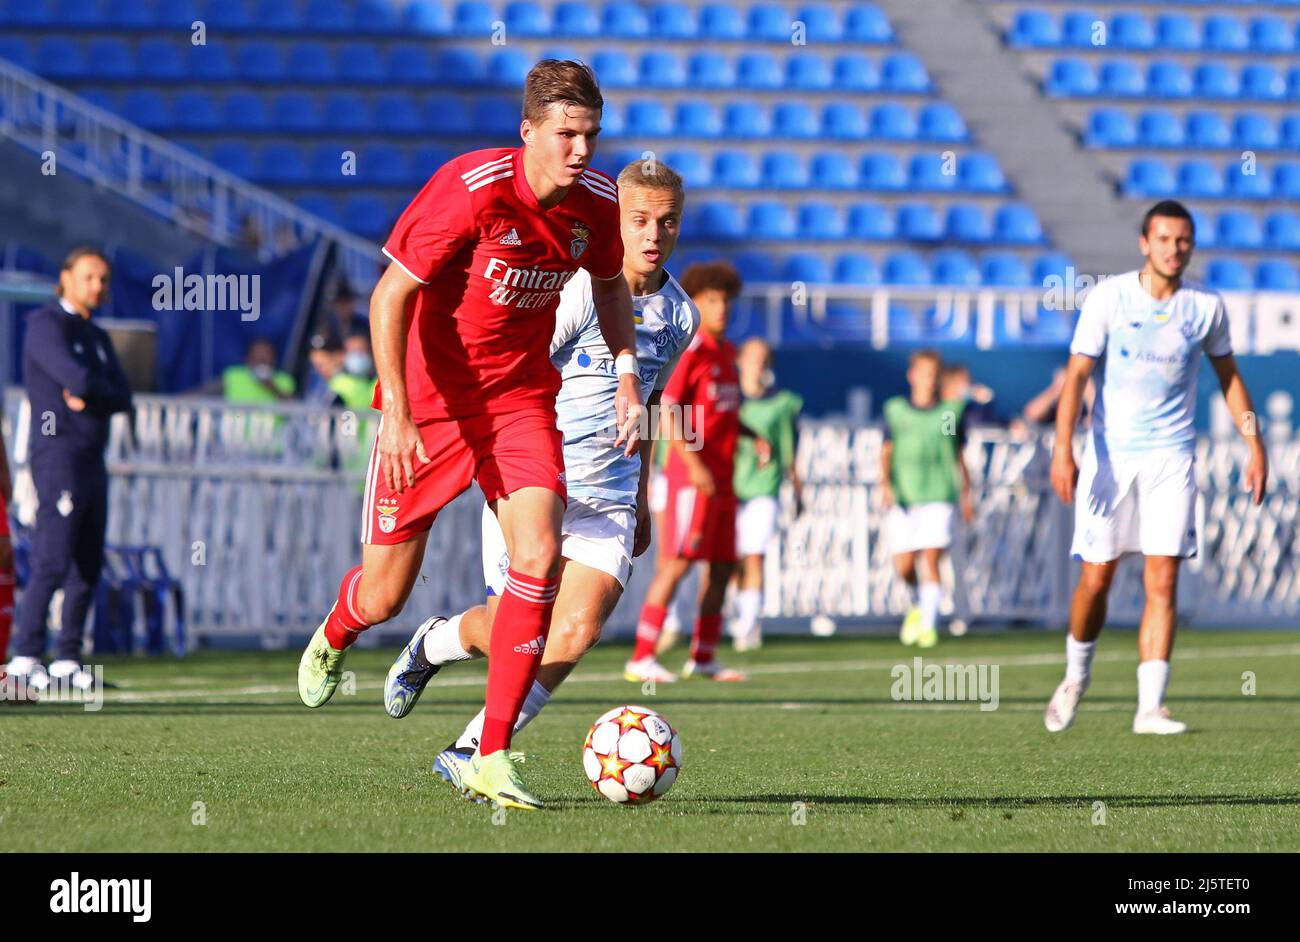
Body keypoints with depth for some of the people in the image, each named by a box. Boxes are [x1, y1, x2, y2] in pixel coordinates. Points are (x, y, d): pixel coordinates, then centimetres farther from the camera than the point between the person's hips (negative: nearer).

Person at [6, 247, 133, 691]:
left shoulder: (97, 337, 19)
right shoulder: (46, 325, -7)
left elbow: (122, 398, 8)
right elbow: (76, 378, -22)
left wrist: (87, 396, -10)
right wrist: (102, 391, -2)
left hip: (92, 462, 9)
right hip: (58, 456, -9)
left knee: (88, 567, 7)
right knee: (53, 561, -16)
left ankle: (68, 662, 11)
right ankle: (26, 659, -19)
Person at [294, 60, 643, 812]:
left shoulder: (596, 202, -6)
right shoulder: (472, 188, -23)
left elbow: (610, 284, 17)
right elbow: (391, 295, -19)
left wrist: (627, 375, 4)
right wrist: (396, 413, -25)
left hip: (522, 397, 3)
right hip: (428, 399, -3)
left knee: (540, 557, -20)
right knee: (384, 597, 5)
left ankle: (493, 757, -13)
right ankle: (334, 637, 46)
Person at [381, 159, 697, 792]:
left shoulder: (679, 316, 8)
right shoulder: (577, 289, -12)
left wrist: (642, 497, 25)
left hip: (608, 496, 5)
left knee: (578, 628, -14)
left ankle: (470, 753, -2)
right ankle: (434, 642, 34)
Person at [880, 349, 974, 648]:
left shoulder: (951, 411, 8)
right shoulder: (895, 410, 8)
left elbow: (959, 457, 14)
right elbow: (886, 453, 9)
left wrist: (966, 495, 14)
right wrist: (885, 483, -6)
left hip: (939, 496, -1)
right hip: (903, 497, 1)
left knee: (931, 559, -14)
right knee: (904, 565, 1)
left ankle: (928, 624, -12)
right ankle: (917, 604, 31)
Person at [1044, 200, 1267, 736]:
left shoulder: (1206, 306, 1)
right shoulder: (1108, 297, -6)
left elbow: (1228, 375, 15)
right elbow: (1077, 374, -9)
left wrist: (1255, 446, 11)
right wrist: (1063, 449, -20)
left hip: (1172, 457, 1)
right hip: (1110, 454, -1)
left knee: (1162, 581, -9)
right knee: (1096, 578, 2)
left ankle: (1150, 707, -8)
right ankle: (1076, 676, 29)